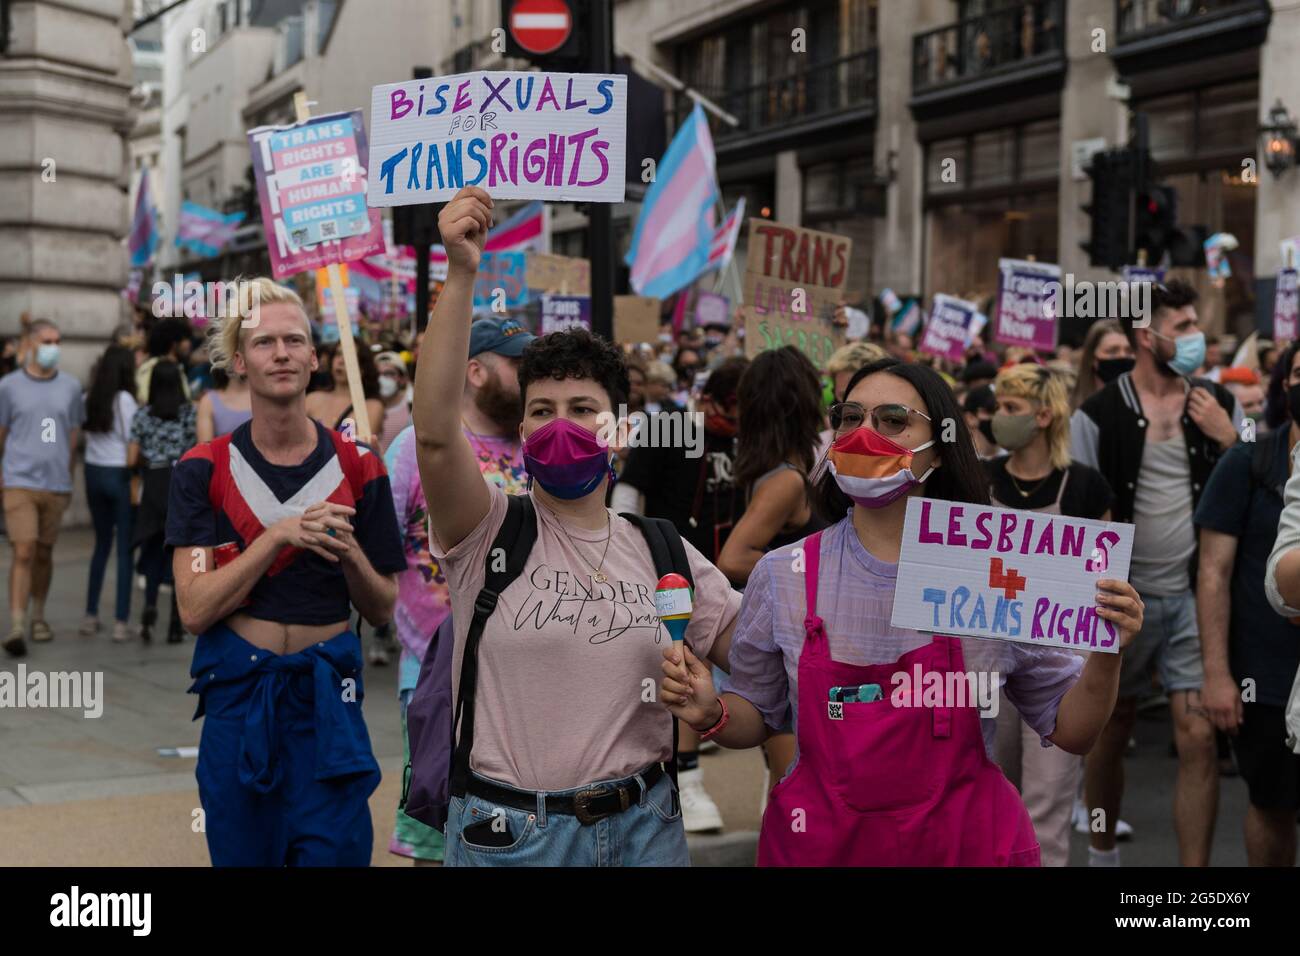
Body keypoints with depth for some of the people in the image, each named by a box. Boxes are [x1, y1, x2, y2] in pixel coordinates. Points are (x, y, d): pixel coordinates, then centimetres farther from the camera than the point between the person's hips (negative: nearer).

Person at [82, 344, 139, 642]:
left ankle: (91, 616, 20)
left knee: (101, 544, 18)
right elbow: (134, 441, -14)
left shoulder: (88, 400, 3)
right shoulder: (125, 399, -12)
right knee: (124, 549, 1)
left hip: (94, 473, 5)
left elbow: (81, 435, 3)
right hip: (121, 475, -5)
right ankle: (121, 622, 1)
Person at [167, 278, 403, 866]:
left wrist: (350, 553, -16)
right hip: (238, 689, 0)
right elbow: (195, 610, -11)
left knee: (334, 852, 1)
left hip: (327, 691, 0)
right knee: (242, 856, 12)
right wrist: (279, 535, -20)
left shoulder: (356, 468, -1)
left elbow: (382, 609, 4)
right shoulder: (205, 469, -3)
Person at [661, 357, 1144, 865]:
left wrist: (1105, 656, -17)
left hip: (967, 843, -1)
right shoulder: (781, 575, -4)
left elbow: (1068, 729, 0)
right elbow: (755, 713, 9)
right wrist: (712, 714, -12)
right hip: (819, 843, 1)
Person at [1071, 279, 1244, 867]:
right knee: (1112, 730, 12)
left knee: (1198, 737, -4)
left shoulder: (1217, 404, 4)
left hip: (1194, 595, 2)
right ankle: (1101, 852, 32)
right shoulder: (1099, 414, -5)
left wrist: (1229, 440, -9)